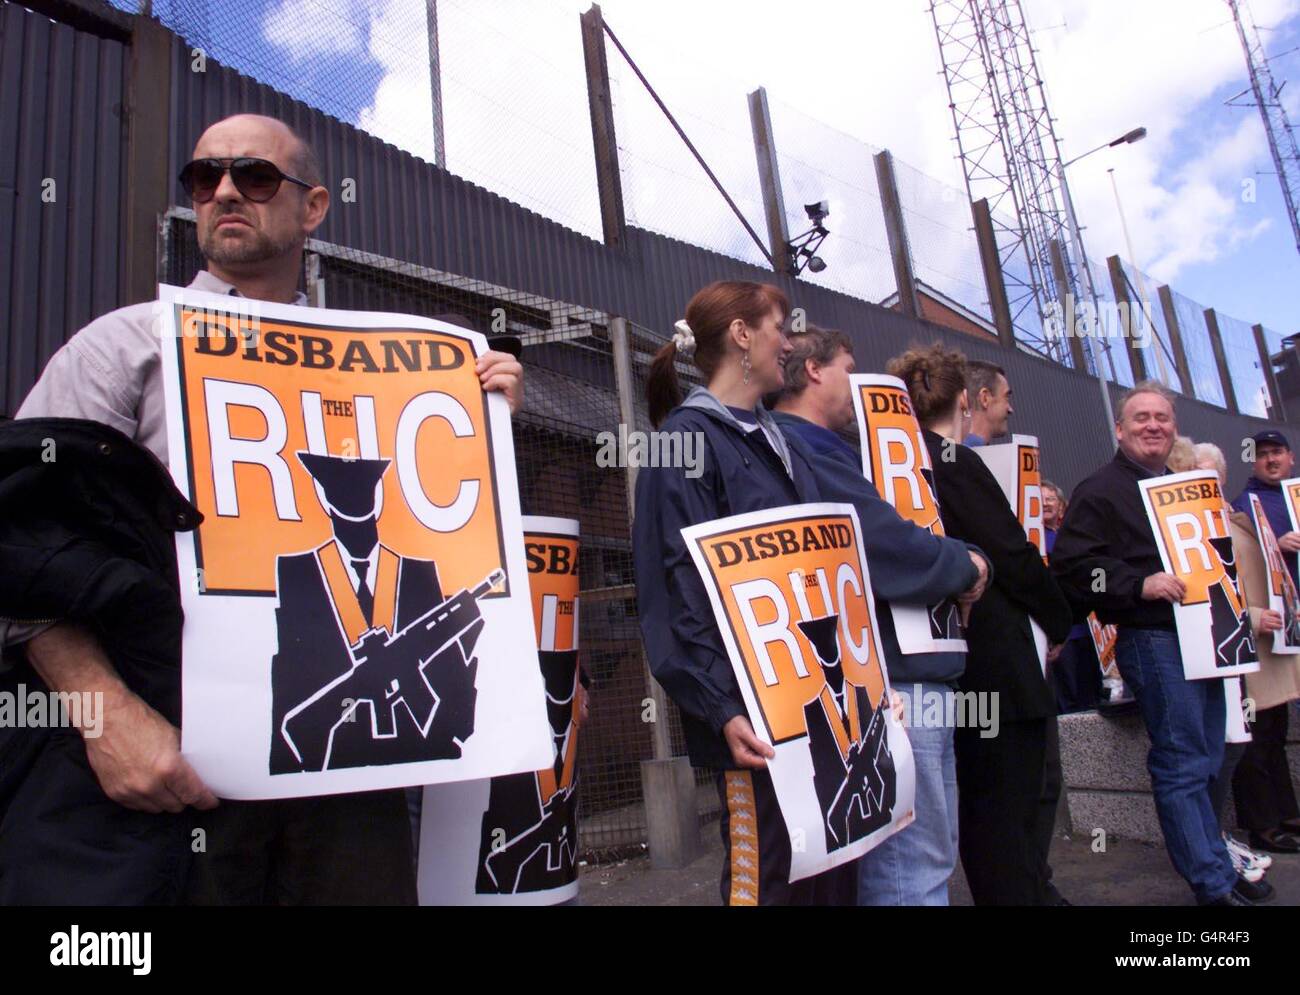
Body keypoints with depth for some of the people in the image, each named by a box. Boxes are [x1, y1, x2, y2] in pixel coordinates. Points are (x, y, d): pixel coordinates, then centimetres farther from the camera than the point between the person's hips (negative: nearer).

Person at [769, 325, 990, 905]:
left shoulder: (819, 449, 21)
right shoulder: (803, 449, -13)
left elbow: (882, 535, 22)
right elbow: (888, 547, -20)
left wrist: (962, 564, 5)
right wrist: (965, 566, -2)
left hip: (917, 669, 11)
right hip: (888, 677, -11)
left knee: (931, 855, 19)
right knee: (911, 867, -4)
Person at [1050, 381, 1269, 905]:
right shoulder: (1100, 490, -5)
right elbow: (1072, 566, -14)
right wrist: (1141, 584, -22)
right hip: (1153, 640, -8)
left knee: (1206, 761, 14)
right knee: (1183, 764, -5)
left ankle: (1214, 866, 26)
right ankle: (1214, 883, 4)